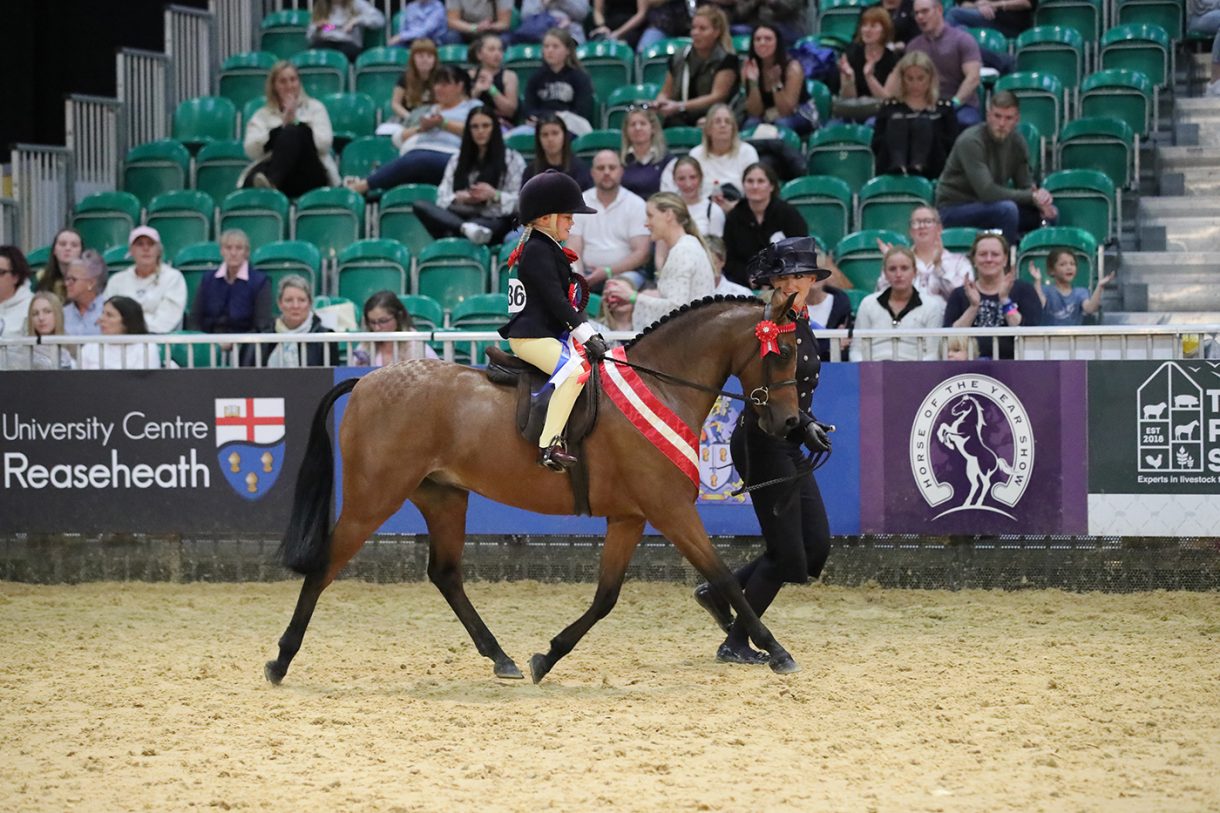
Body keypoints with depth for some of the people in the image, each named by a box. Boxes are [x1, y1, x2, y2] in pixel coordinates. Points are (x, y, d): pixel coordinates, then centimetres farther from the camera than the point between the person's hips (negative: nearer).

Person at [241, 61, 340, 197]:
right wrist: (282, 124, -5)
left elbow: (324, 143, 3)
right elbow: (251, 150, 4)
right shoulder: (262, 115, 22)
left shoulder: (315, 107, 20)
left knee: (292, 132, -33)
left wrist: (295, 121, -4)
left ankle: (270, 181, -57)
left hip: (309, 175, -1)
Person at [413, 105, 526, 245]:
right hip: (456, 218, 3)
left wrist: (494, 195, -15)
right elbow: (442, 199, 15)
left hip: (493, 222, -3)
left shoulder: (512, 159, 15)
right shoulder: (457, 159, 26)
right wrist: (459, 198, -8)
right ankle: (466, 228, -55)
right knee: (421, 206, -28)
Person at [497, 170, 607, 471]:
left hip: (553, 333, 11)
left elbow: (567, 300, 23)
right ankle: (549, 445, -39)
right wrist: (585, 335, -18)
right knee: (575, 369, -31)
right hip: (531, 336, -11)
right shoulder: (538, 251, -13)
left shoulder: (549, 249, 20)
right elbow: (555, 300, -19)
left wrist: (590, 335, 16)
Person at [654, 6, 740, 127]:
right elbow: (666, 93, 18)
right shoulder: (679, 58, 13)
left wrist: (680, 107, -20)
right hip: (682, 120, 4)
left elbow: (717, 97, -10)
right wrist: (660, 102, -8)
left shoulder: (727, 59, -2)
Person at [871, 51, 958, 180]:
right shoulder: (890, 107, 21)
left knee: (923, 124, -23)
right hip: (890, 170, 0)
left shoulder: (944, 108, 19)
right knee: (897, 122, -22)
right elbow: (876, 146, 11)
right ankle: (898, 167, -52)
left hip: (930, 169, 0)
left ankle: (918, 167, -52)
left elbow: (952, 146, 7)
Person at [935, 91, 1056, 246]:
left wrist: (1041, 200, -21)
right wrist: (1033, 196, -25)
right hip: (953, 209, -7)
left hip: (988, 207, 7)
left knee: (1049, 214, -6)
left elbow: (1025, 187, 4)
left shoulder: (1017, 143, 2)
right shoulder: (971, 141, -21)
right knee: (1007, 209, -34)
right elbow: (986, 192, -30)